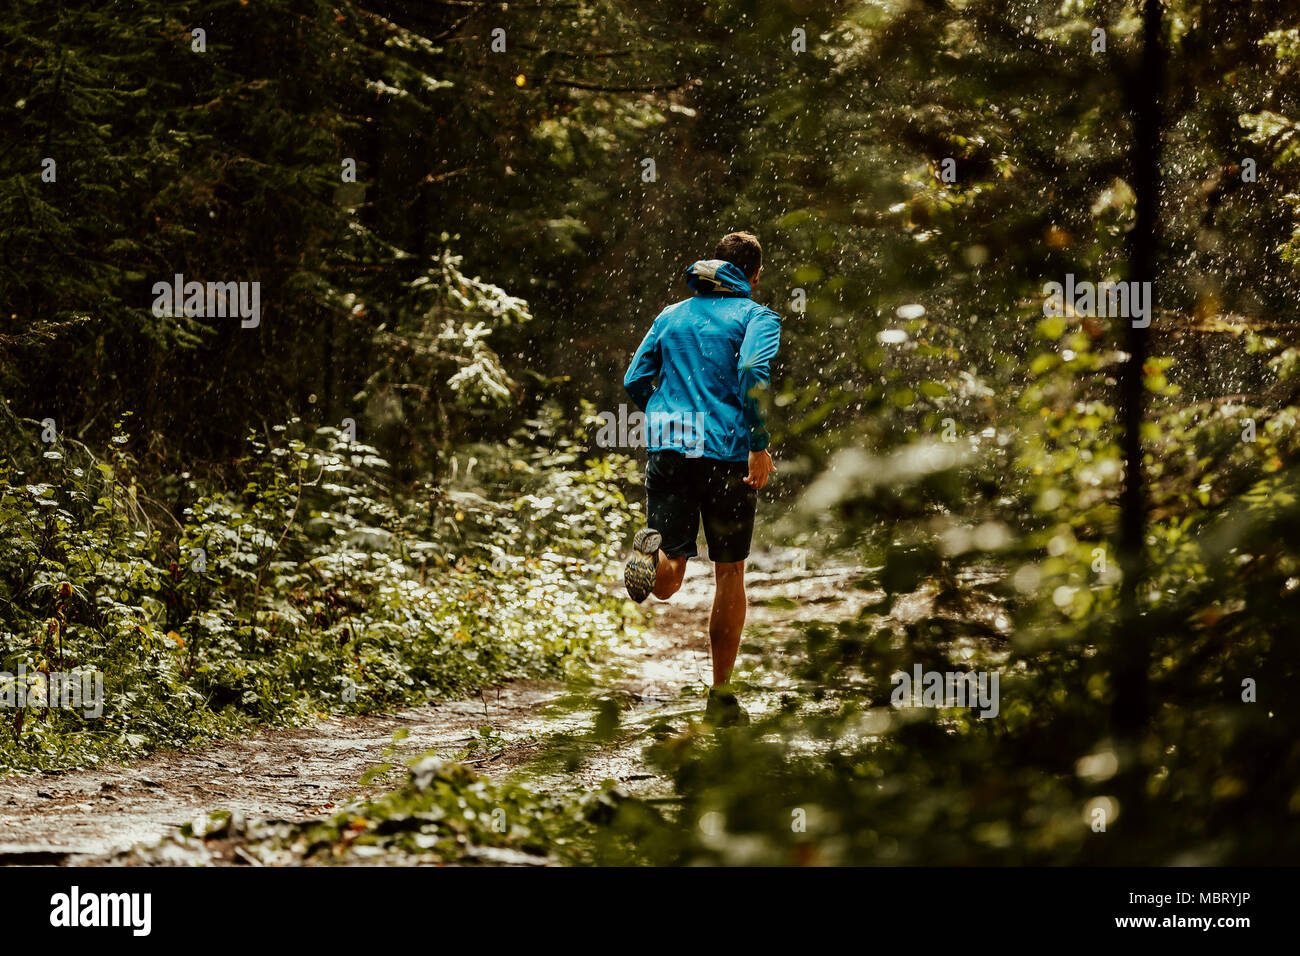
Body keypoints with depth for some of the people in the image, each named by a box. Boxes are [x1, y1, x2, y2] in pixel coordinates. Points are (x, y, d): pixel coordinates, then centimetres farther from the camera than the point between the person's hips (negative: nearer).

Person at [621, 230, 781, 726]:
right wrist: (759, 443, -17)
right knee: (730, 575, 12)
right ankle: (721, 696, 15)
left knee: (666, 583, 0)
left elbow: (635, 381, 14)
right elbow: (753, 370, -17)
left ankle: (652, 552, -37)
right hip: (727, 452, -3)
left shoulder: (671, 315, 18)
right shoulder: (756, 316, 3)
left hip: (667, 449, 3)